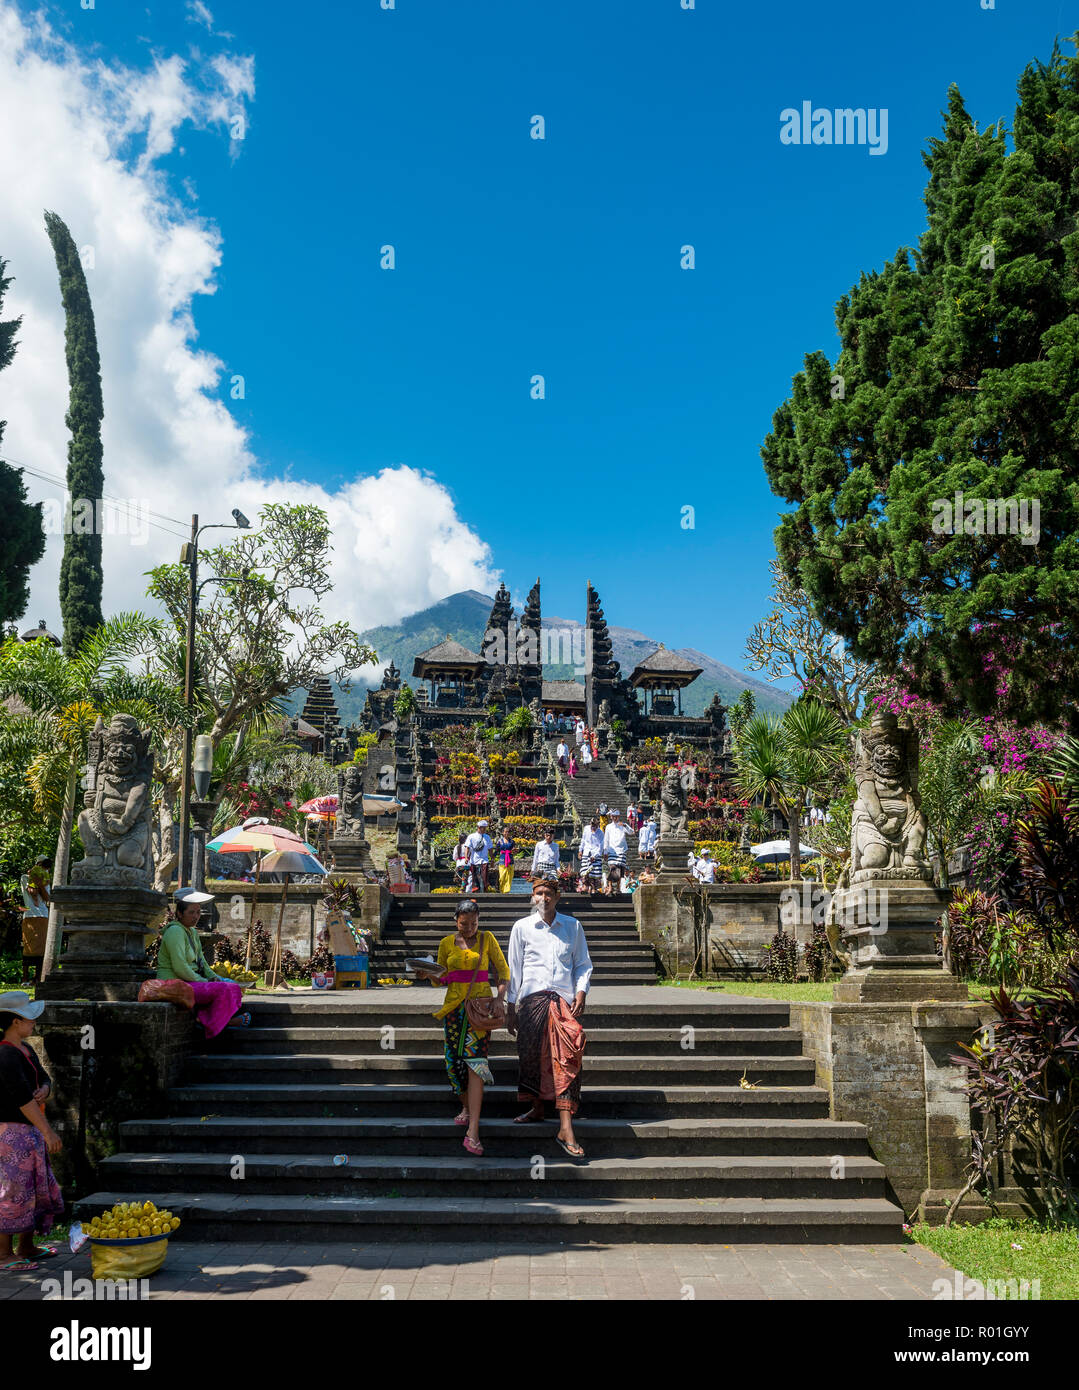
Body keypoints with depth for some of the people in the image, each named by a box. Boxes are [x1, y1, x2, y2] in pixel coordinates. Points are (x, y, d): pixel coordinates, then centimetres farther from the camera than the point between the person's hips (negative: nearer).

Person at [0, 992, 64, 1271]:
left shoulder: (25, 1050, 10)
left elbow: (44, 1079, 12)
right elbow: (22, 1098, -24)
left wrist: (43, 1091, -13)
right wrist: (48, 1131, -24)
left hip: (29, 1131, 10)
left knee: (37, 1185, 16)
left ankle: (26, 1248, 27)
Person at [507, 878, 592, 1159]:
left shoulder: (572, 926, 12)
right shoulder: (522, 927, 11)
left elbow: (583, 964, 17)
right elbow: (514, 969, 12)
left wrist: (581, 991, 0)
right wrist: (510, 1007, 9)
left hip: (564, 1000, -1)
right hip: (531, 999, 1)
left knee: (567, 1056, -13)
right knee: (531, 1054, 2)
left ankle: (566, 1127, -15)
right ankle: (537, 1109, 25)